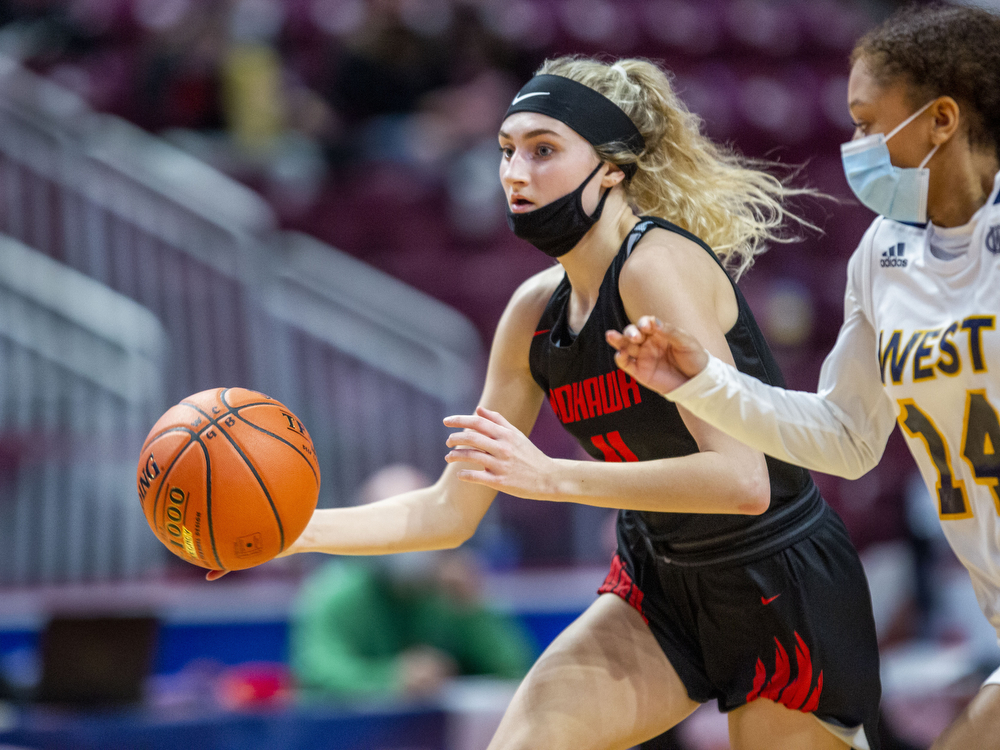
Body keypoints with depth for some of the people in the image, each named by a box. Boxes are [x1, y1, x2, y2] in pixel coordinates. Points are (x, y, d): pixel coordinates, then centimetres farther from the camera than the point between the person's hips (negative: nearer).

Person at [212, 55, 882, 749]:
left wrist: (551, 476, -35)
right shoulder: (536, 310, 1)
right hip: (661, 592, 6)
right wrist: (298, 530, -8)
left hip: (785, 594, -6)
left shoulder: (658, 262, -21)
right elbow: (451, 511, 5)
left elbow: (742, 479, -30)